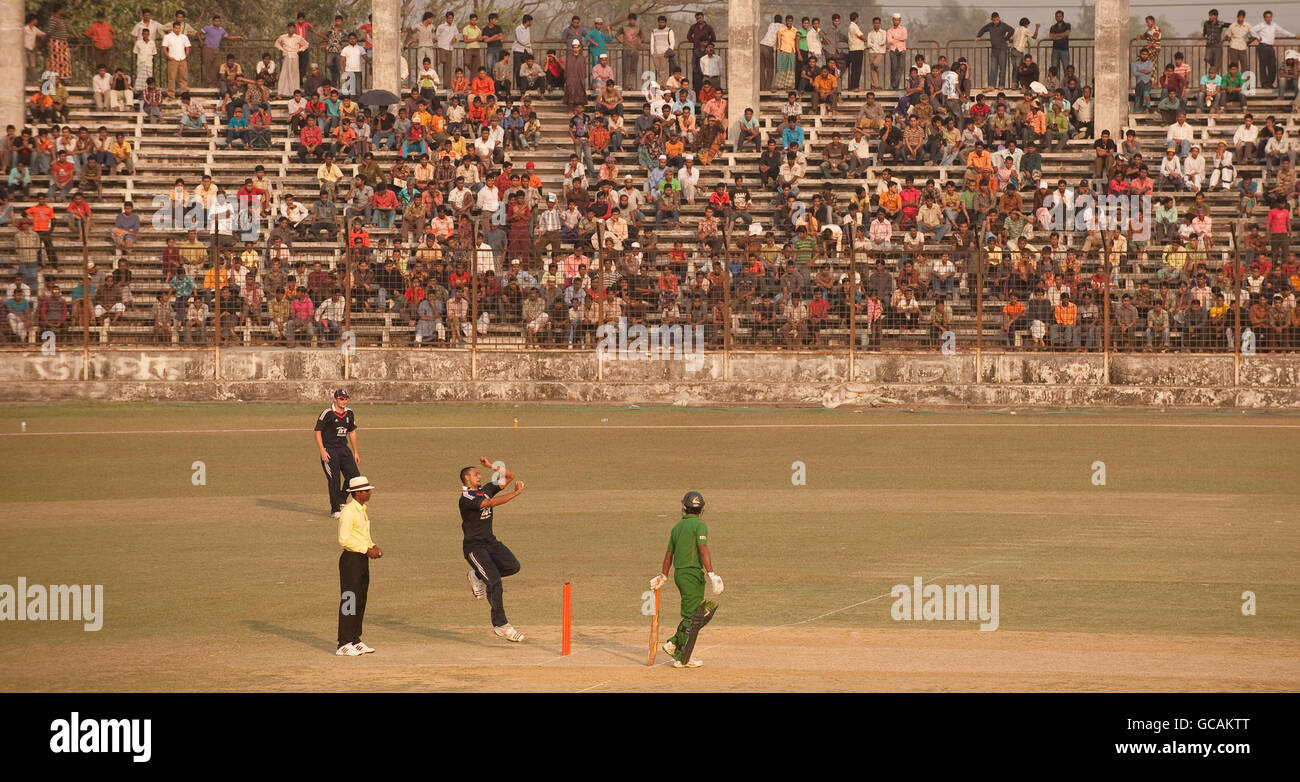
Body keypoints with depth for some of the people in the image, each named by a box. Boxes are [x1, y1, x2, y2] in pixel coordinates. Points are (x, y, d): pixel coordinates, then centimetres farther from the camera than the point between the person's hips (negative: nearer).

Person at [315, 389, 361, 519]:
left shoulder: (350, 414, 8)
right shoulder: (327, 414, -11)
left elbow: (352, 432, 19)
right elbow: (318, 431, -9)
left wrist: (355, 452, 18)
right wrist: (322, 451, -17)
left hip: (344, 449, 6)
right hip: (329, 450, -6)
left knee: (355, 476, -2)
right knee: (334, 479, -6)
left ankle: (341, 501, 17)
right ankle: (335, 509, 3)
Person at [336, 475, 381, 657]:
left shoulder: (364, 511, 15)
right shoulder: (348, 512, -15)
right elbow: (344, 539, -20)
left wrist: (374, 547, 6)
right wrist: (367, 550, -20)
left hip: (363, 560, 9)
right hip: (351, 559, -9)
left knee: (360, 602, 12)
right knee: (348, 601, -8)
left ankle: (355, 641, 19)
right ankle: (344, 645, -7)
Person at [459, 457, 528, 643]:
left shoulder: (486, 490, 9)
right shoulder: (466, 499, -16)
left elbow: (509, 476, 13)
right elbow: (492, 503, -30)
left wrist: (493, 466, 1)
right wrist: (516, 493, -29)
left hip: (490, 542, 8)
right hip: (474, 546, -8)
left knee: (512, 566, -13)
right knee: (494, 582, -16)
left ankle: (478, 576, 12)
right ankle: (500, 624, -9)